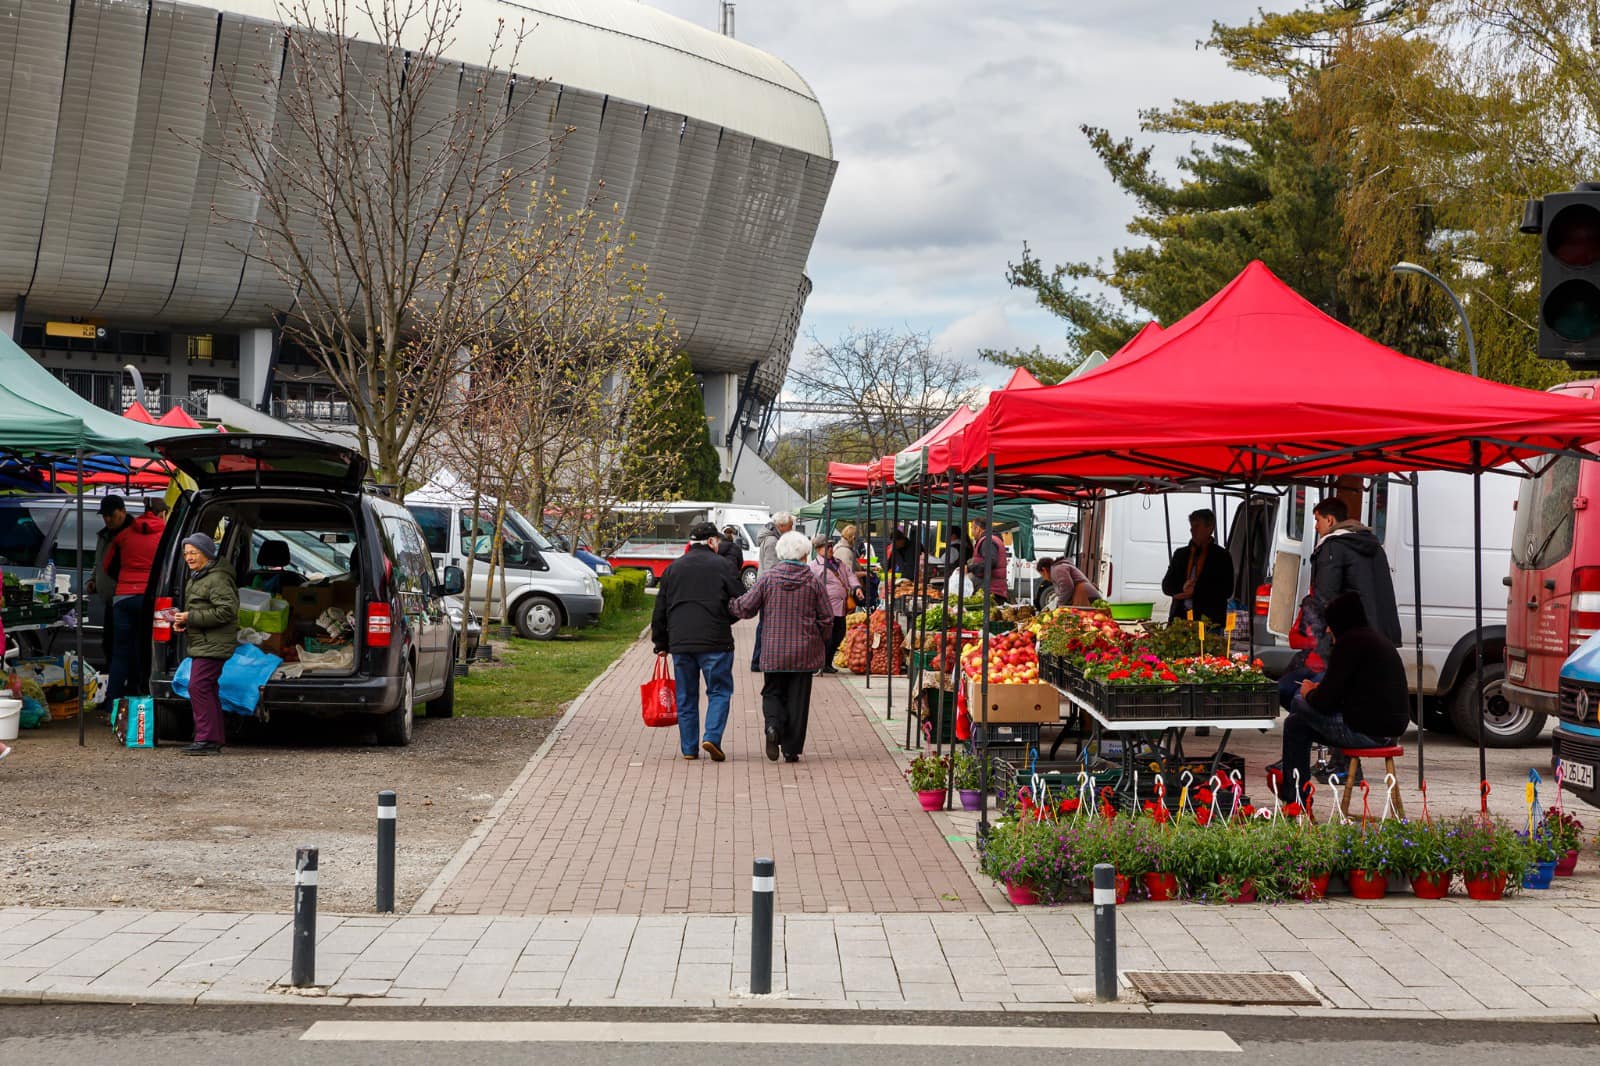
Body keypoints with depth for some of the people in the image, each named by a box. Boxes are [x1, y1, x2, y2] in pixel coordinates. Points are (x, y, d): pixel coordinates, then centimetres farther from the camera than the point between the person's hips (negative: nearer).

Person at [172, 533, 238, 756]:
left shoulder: (217, 579, -15)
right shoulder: (196, 578, 20)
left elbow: (227, 610, -23)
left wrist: (191, 618, -20)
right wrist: (182, 622, 9)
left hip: (212, 644, -11)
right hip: (201, 644, 11)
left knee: (198, 687, -15)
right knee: (208, 690, 13)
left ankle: (206, 740, -13)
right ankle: (214, 741, 18)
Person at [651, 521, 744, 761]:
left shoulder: (673, 568, 12)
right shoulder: (721, 567, -1)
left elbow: (659, 611, 13)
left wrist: (661, 643, 19)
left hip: (680, 642, 4)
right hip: (714, 642, -4)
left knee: (686, 696, 11)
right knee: (719, 691, 5)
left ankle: (689, 748, 11)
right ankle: (712, 737, -12)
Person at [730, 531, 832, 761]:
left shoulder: (768, 579, -3)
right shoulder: (813, 582, -3)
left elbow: (745, 607, -2)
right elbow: (827, 618, 0)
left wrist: (728, 602, 19)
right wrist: (820, 641, 16)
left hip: (774, 650, 0)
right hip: (804, 651, 0)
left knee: (773, 691, 14)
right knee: (797, 698, 6)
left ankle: (773, 724, -16)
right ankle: (791, 749, 5)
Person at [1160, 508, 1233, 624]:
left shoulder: (1221, 557, 5)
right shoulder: (1180, 554, 19)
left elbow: (1226, 590, -4)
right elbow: (1166, 586, 14)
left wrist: (1195, 591, -9)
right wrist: (1182, 588, -8)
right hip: (1180, 617, 4)